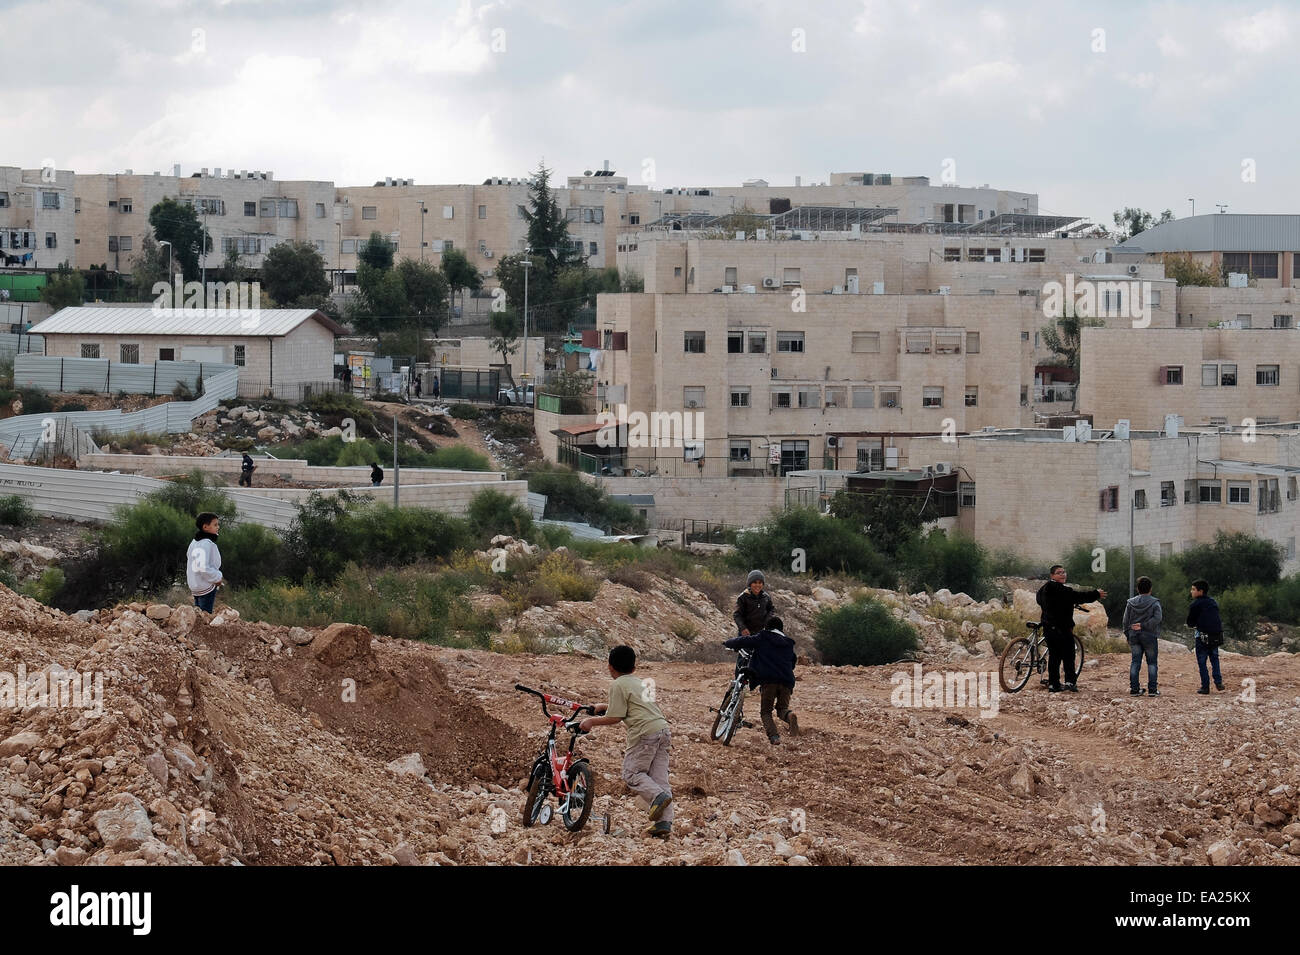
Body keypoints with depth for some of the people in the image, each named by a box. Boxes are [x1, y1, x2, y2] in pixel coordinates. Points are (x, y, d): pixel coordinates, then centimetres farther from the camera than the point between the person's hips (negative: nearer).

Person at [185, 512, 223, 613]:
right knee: (206, 613, -7)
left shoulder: (194, 542, 11)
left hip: (195, 587, 9)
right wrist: (217, 578, -13)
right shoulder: (207, 543, -19)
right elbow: (204, 568, -27)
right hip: (207, 587, -9)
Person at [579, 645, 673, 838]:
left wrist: (592, 721, 7)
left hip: (645, 733, -8)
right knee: (659, 777, 5)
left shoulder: (618, 685, -2)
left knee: (632, 773, 1)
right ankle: (664, 823, -3)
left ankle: (658, 796, -23)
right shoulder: (638, 682, 24)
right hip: (663, 728, 8)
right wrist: (606, 706, 50)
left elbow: (615, 717, -6)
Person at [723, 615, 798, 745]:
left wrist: (727, 643, 27)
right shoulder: (788, 644, 22)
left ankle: (773, 735, -17)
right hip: (787, 681, 3)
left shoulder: (762, 638, 10)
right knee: (782, 708, 17)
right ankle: (789, 716, -20)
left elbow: (742, 642, 8)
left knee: (766, 711, 8)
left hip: (768, 680, -3)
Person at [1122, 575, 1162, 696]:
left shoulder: (1131, 603, 5)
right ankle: (1152, 689, 1)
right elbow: (1157, 618, -18)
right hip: (1149, 636, -3)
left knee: (1135, 662, 7)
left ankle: (1134, 689, 4)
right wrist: (1144, 626, -14)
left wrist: (1128, 636, 14)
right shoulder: (1154, 603, -6)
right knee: (1151, 662, 4)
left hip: (1134, 636, 3)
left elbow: (1125, 621, 6)